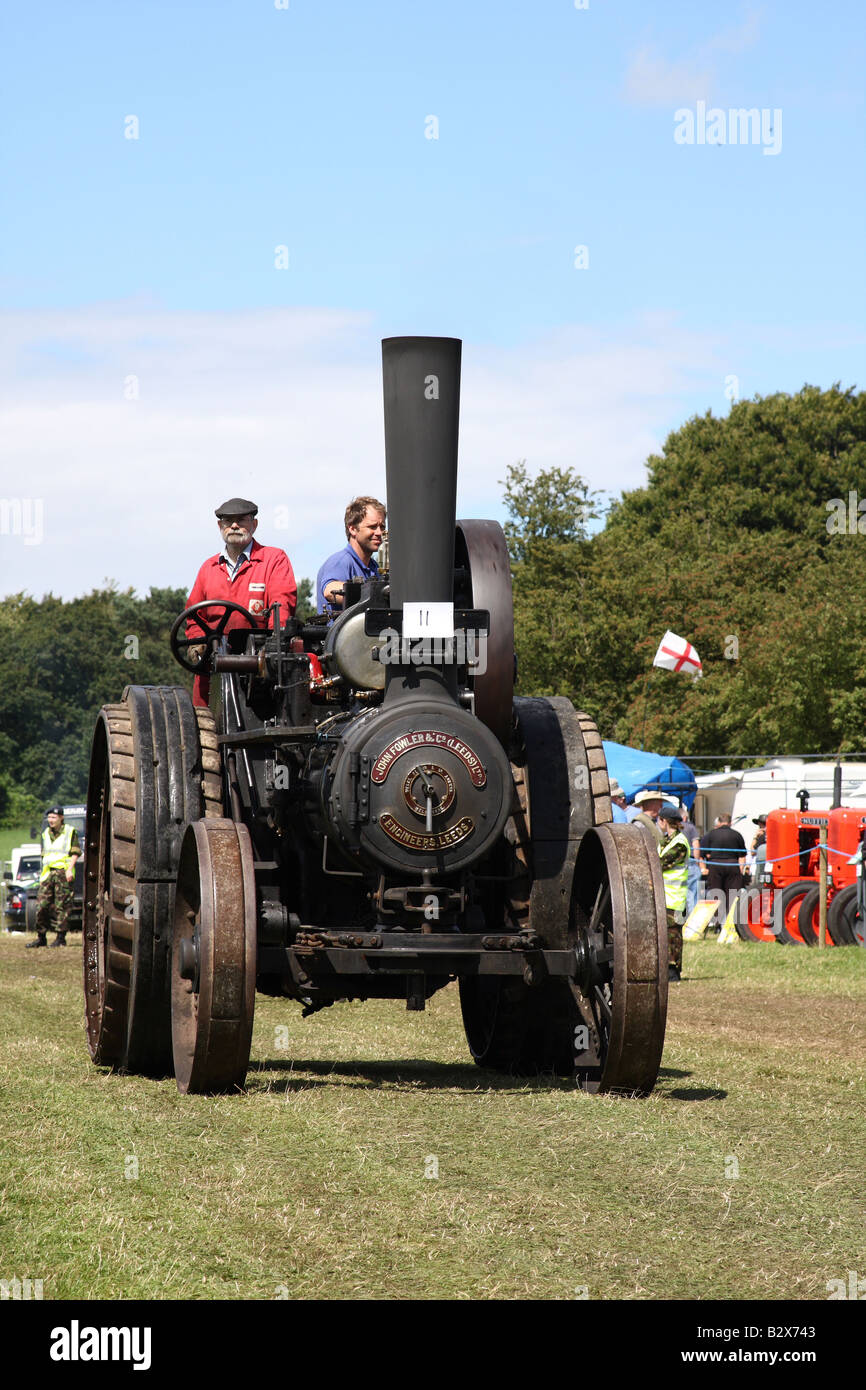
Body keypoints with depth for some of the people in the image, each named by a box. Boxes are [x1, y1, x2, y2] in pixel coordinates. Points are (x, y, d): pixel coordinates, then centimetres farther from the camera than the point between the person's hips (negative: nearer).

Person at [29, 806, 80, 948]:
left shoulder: (70, 832, 3)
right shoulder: (46, 834, 18)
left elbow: (75, 852, -2)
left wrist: (70, 869, -14)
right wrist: (43, 874, 17)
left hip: (63, 872, -5)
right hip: (48, 872, 5)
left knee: (61, 906, -6)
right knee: (41, 904, -1)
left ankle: (61, 937, -2)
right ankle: (41, 937, 6)